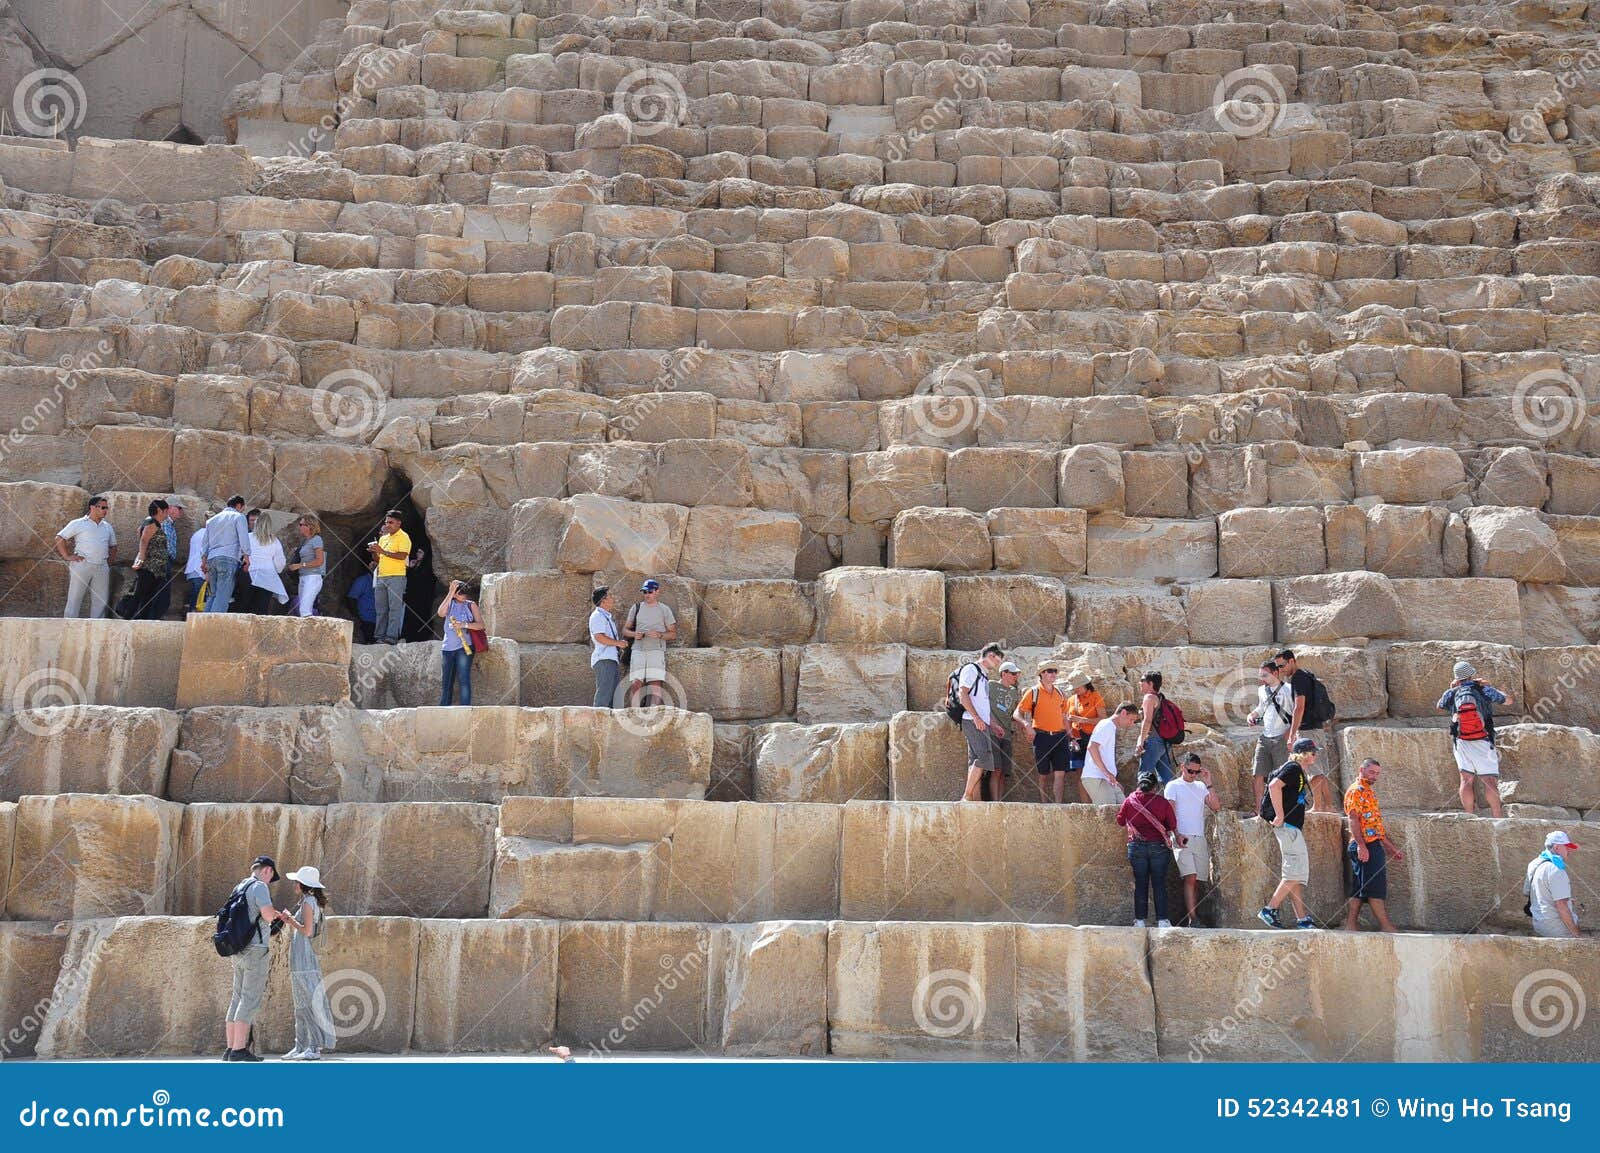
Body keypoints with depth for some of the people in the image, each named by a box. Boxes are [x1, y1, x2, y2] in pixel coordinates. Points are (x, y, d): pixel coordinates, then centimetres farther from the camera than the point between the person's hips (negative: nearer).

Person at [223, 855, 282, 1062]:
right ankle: (239, 1049, -11)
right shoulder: (259, 886, -9)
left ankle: (231, 1049, 9)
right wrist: (276, 914, 3)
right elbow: (268, 914, -21)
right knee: (250, 999, -8)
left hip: (238, 951, 9)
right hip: (256, 949, -9)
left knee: (238, 998, 10)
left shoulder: (239, 887, 18)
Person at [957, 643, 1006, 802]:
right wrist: (976, 717, -19)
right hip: (973, 721, -10)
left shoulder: (984, 675, 26)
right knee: (984, 756, -19)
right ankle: (967, 796, -19)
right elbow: (962, 693, -14)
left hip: (982, 723, 10)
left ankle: (975, 799, -2)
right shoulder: (971, 669, -3)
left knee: (976, 762, 3)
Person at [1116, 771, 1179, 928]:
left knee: (1140, 883, 6)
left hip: (1136, 845, 1)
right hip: (1159, 846, -1)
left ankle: (1139, 920, 4)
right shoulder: (1162, 802, -3)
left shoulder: (1130, 800, 0)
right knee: (1159, 883, 4)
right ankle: (1162, 920, -1)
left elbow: (1120, 821, 10)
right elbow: (1172, 824, 2)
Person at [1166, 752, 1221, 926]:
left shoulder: (1201, 787, 18)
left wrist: (1208, 784, 0)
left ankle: (1194, 917, 3)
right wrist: (1177, 835, -17)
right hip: (1182, 839, -5)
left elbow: (1216, 806, 7)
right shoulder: (1173, 786, 5)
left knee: (1197, 881, 1)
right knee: (1190, 878, -17)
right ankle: (1193, 919, -22)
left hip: (1200, 839, 5)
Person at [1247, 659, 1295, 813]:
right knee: (1257, 776, 0)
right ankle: (1259, 811, 5)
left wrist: (1290, 732, -15)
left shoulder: (1288, 689, -4)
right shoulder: (1262, 691, 15)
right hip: (1264, 739, 6)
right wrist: (1251, 716, 11)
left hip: (1282, 739, -6)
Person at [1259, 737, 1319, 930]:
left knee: (1298, 873, 9)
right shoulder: (1293, 768, -10)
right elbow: (1274, 786, -26)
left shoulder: (1301, 773, 20)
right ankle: (1269, 910, -10)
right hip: (1287, 826, -11)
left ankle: (1302, 919, 10)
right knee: (1296, 871, -11)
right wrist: (1280, 816, -25)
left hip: (1292, 828, 11)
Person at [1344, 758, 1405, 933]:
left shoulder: (1368, 792, 24)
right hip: (1365, 846, -10)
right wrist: (1361, 845, -26)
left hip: (1374, 845, 10)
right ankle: (1386, 926, -9)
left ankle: (1350, 925, 7)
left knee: (1359, 888, 7)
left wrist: (1391, 846, 26)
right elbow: (1353, 818, -17)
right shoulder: (1356, 791, -7)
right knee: (1375, 887, -9)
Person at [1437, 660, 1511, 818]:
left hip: (1461, 742, 2)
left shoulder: (1452, 693, 5)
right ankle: (1497, 818, -11)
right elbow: (1508, 700, 16)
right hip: (1483, 742, -2)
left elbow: (1440, 708, 26)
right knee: (1490, 780, -3)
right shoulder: (1484, 690, 0)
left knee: (1467, 780, 2)